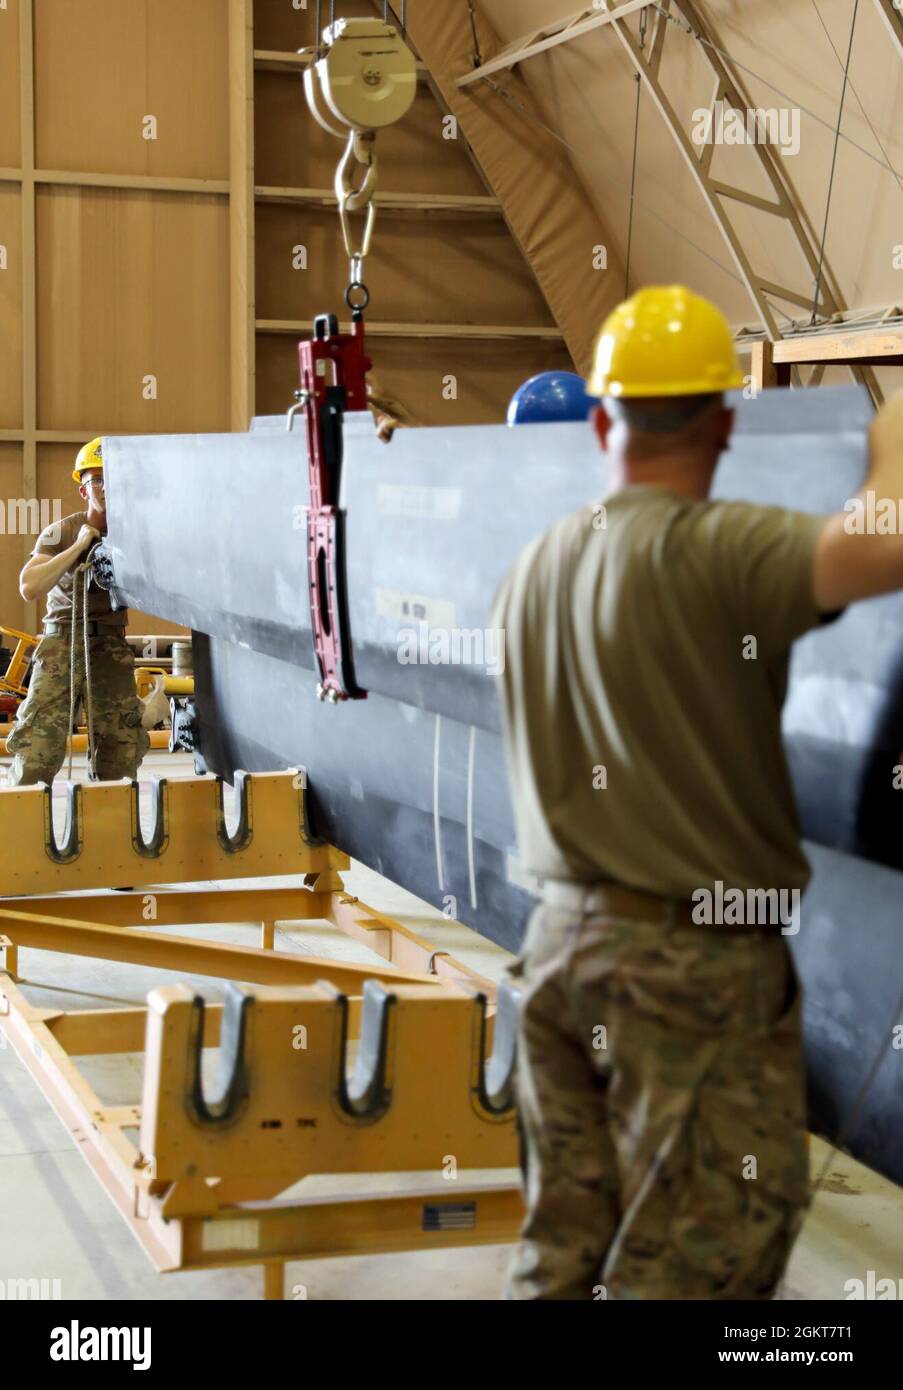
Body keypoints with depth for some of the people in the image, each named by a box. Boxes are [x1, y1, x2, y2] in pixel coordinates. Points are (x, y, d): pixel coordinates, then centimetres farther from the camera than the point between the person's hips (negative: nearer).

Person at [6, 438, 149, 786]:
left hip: (111, 645, 2)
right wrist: (79, 545, -16)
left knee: (121, 753, -1)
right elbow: (29, 588, -16)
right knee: (37, 745, -11)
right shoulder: (61, 532, -2)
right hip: (62, 641, -2)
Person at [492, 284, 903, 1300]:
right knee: (694, 1264, 3)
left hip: (560, 937, 8)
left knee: (562, 1250, 16)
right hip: (696, 954, -7)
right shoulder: (709, 548, -17)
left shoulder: (531, 570, 8)